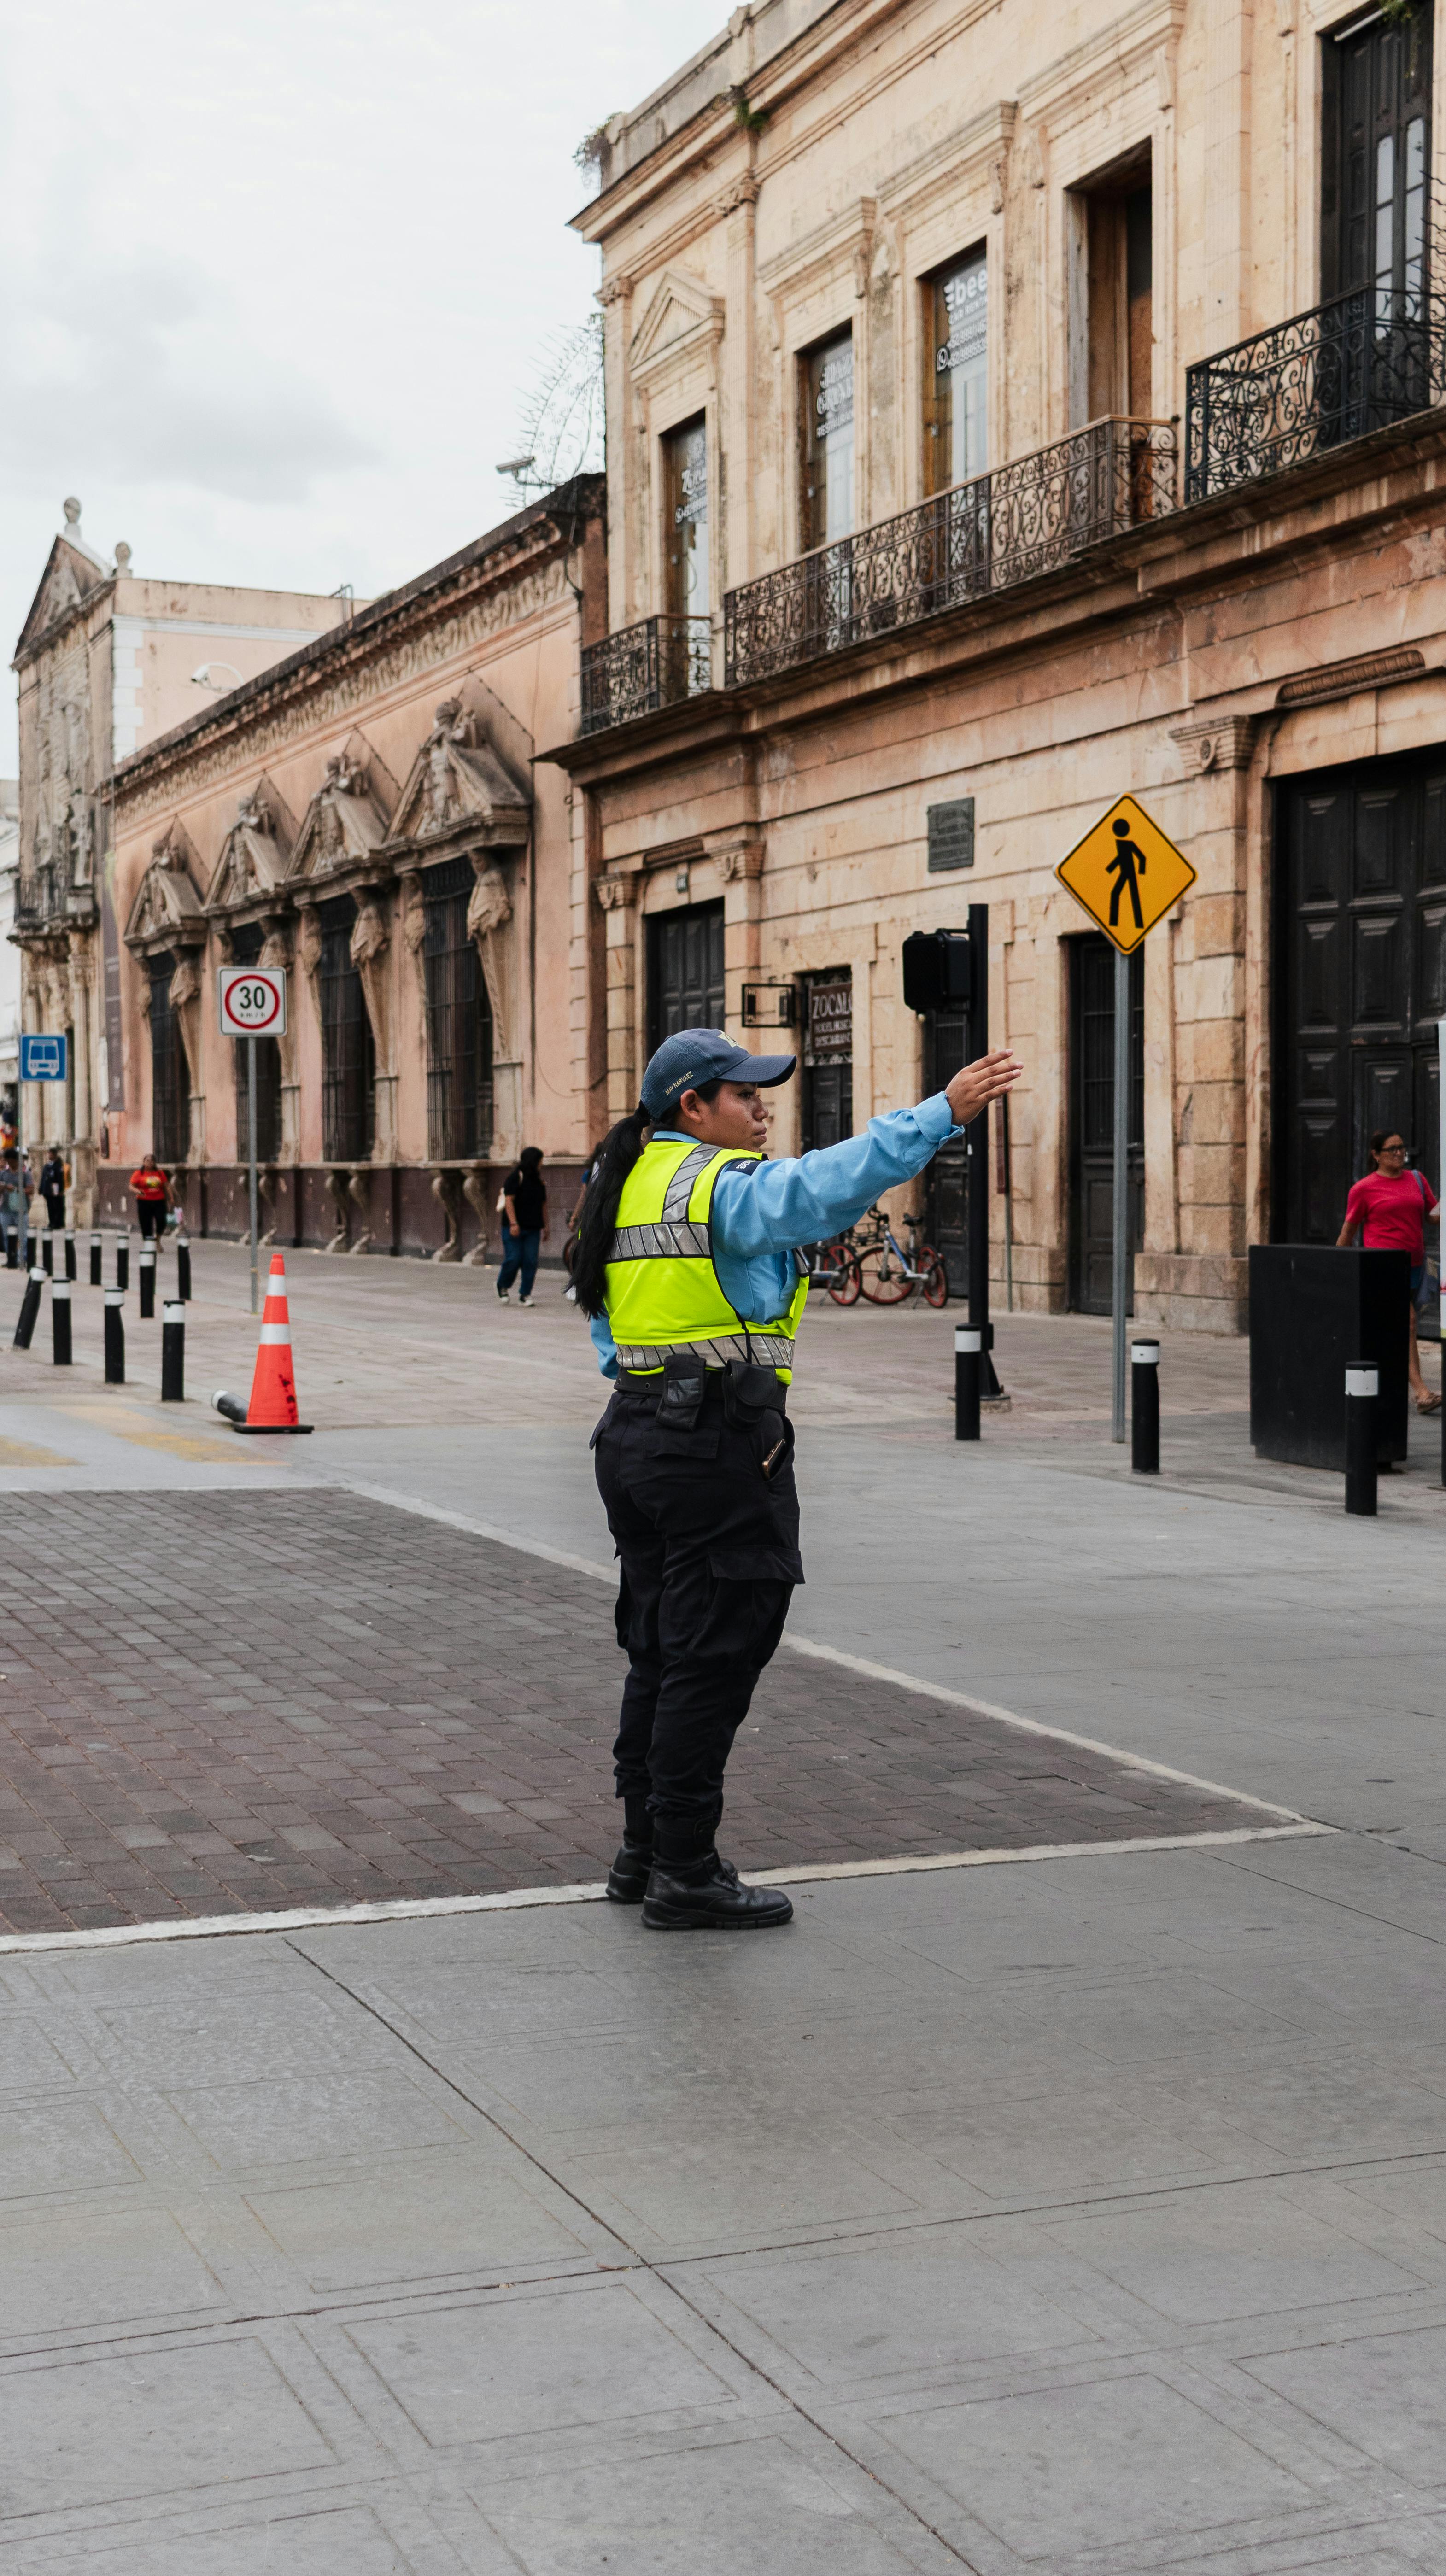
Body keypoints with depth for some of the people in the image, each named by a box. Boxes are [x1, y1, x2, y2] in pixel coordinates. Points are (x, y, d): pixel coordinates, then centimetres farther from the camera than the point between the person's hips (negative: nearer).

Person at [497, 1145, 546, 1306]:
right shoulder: (515, 1177, -6)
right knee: (513, 1259, -8)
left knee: (530, 1261, -2)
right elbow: (509, 1201, -13)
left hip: (533, 1229, 6)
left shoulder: (540, 1181, 15)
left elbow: (543, 1205, 21)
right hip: (514, 1228, -6)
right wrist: (514, 1224, -22)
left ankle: (526, 1295, 3)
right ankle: (503, 1286, 18)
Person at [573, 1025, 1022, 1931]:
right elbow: (833, 1183, -30)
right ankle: (685, 1873, 2)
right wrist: (945, 1113, -32)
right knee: (712, 1661, -3)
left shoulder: (625, 1187, 15)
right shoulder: (725, 1185, -13)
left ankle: (645, 1853, 24)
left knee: (660, 1654, 16)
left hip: (639, 1436, 9)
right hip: (720, 1447, -9)